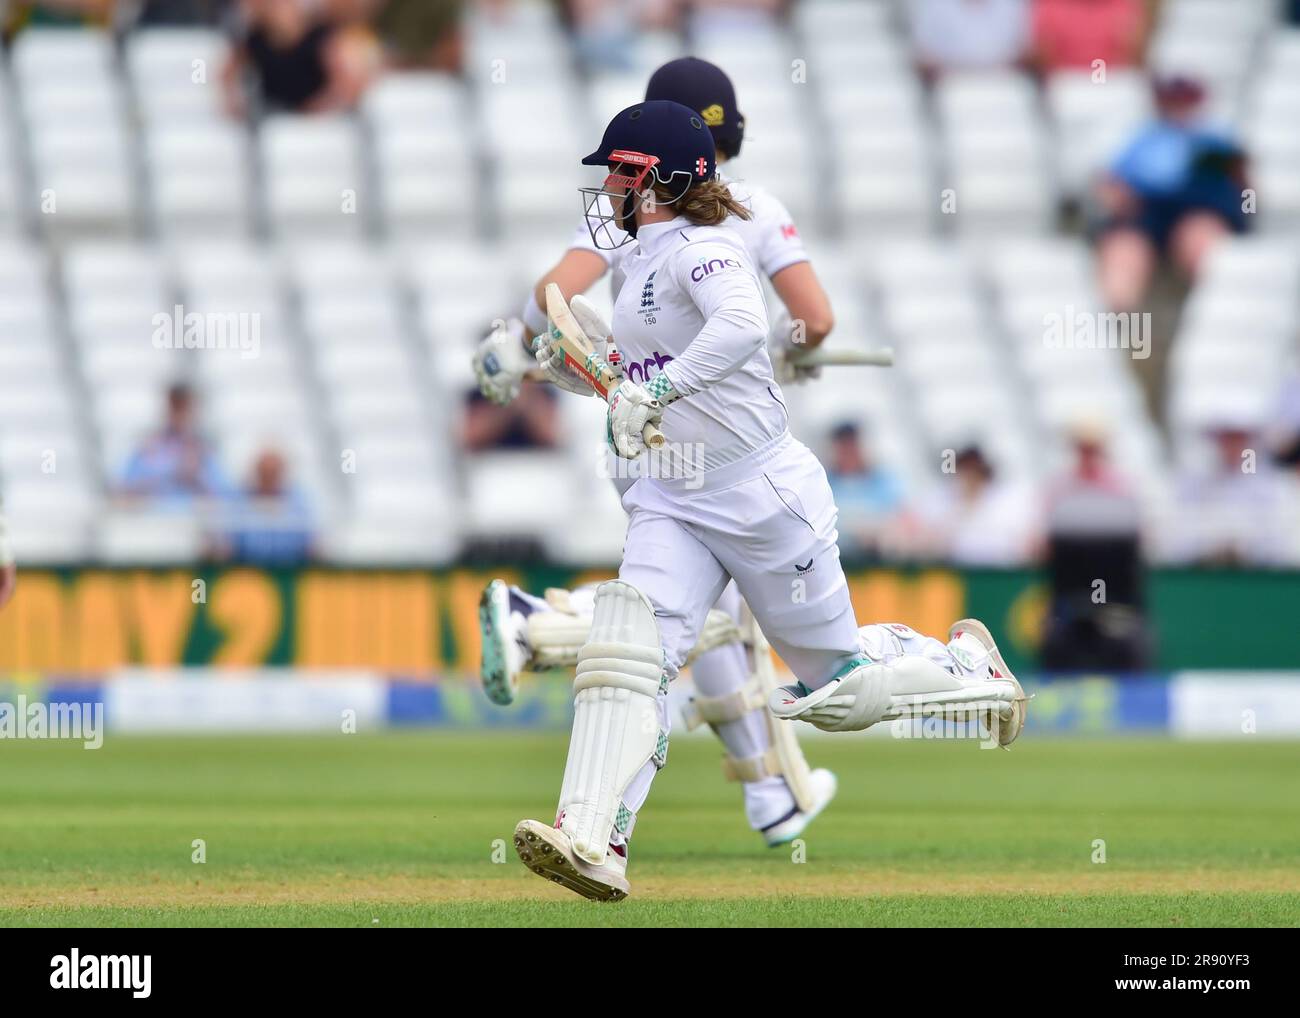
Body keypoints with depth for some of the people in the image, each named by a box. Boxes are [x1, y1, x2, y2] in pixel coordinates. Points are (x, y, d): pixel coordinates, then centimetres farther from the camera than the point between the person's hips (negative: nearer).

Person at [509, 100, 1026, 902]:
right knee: (627, 650, -17)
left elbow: (744, 326, -38)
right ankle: (592, 843, -30)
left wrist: (652, 390, -43)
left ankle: (968, 663, 35)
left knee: (838, 691, 6)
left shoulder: (701, 250, -17)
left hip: (766, 495, -8)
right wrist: (571, 363, 10)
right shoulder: (644, 262, 12)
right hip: (675, 504, 8)